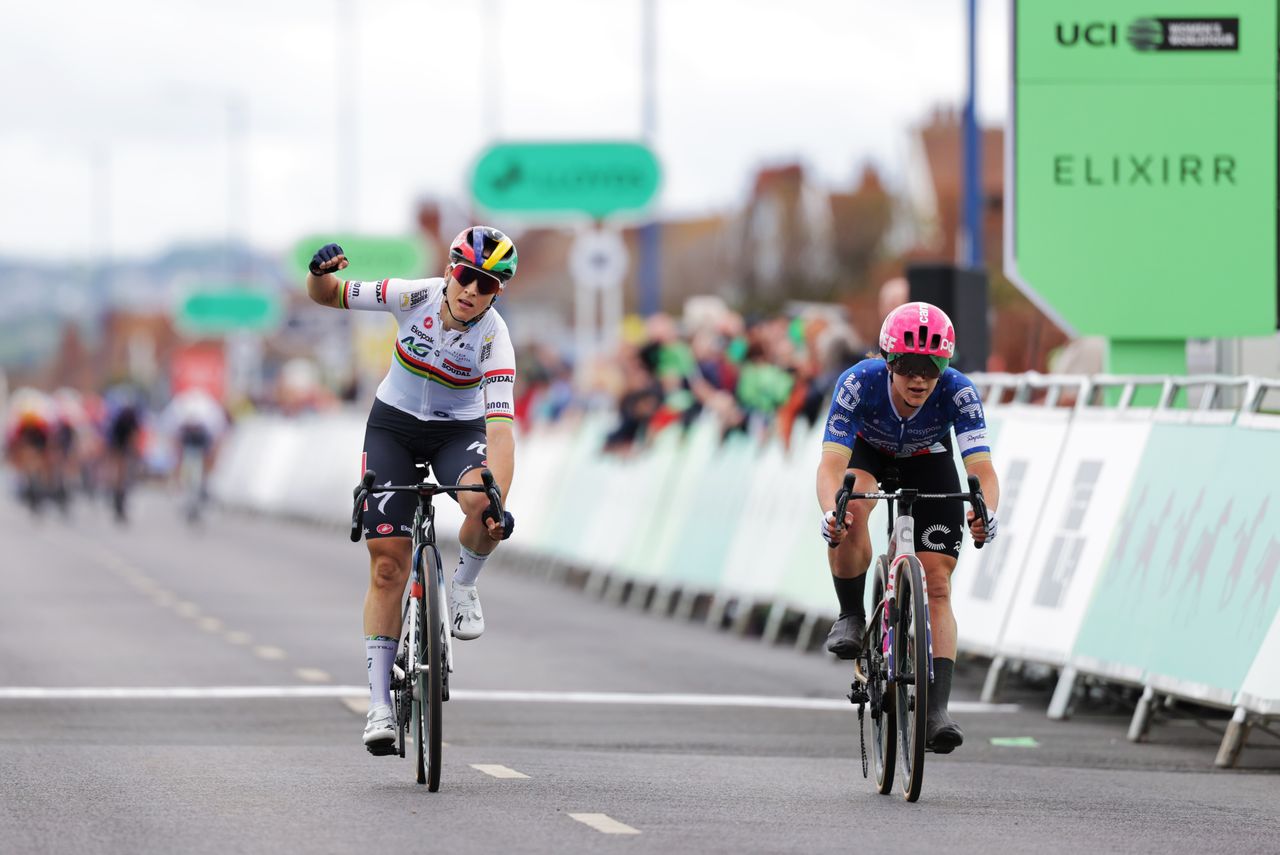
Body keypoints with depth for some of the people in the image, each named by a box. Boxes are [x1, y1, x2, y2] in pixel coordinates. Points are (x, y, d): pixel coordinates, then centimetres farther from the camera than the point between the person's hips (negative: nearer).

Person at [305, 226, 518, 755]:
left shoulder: (494, 340, -24)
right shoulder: (415, 297, -19)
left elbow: (500, 428, -32)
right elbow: (326, 296, -9)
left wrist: (499, 502, -45)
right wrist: (322, 271, -33)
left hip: (458, 432, -1)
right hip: (393, 426, 1)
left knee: (484, 508, -35)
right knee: (387, 567, -7)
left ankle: (464, 586, -2)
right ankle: (379, 704, -1)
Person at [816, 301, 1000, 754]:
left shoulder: (958, 392, -35)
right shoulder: (860, 383, -37)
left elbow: (982, 469, -41)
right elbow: (831, 463, -42)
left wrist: (986, 511, -63)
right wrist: (830, 510, -63)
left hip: (928, 460, 1)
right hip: (868, 449, 0)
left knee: (937, 587, -11)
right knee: (852, 510, -36)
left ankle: (938, 710, -13)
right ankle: (851, 616, -13)